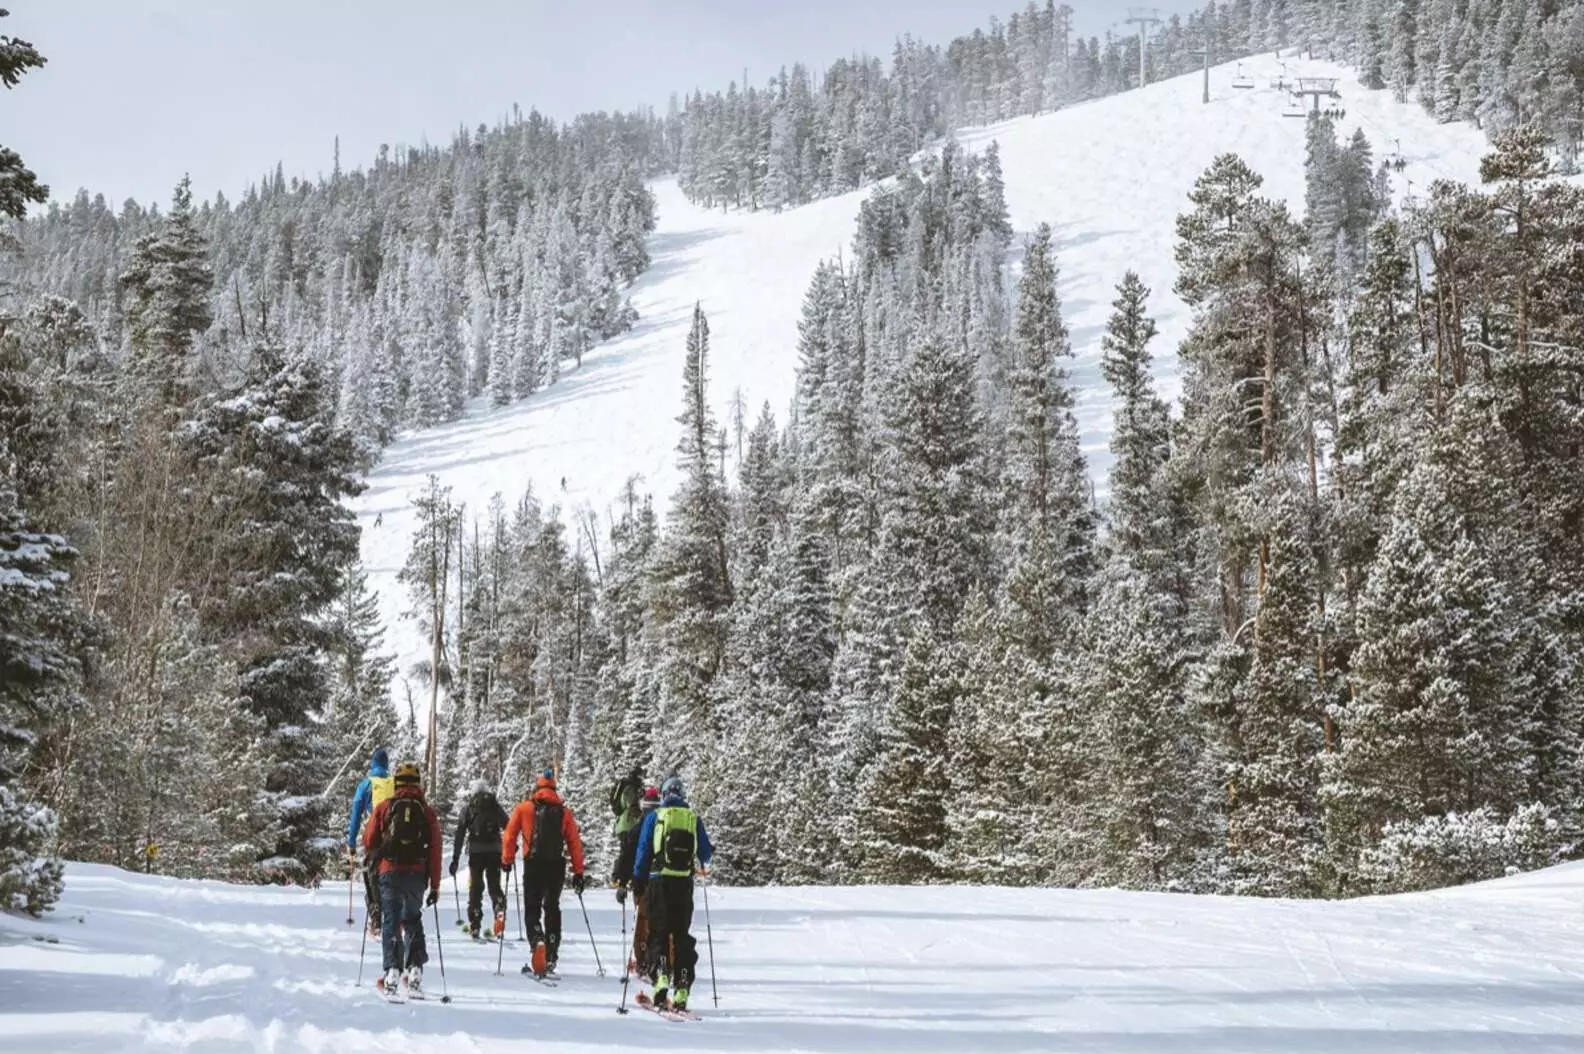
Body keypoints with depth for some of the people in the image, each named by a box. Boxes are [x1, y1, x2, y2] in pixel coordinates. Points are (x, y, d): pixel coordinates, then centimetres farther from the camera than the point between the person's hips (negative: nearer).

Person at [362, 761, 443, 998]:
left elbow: (369, 842, 2)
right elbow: (435, 851, 3)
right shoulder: (427, 812, 5)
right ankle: (414, 969, 3)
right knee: (413, 922, 16)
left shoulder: (384, 807, 2)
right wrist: (435, 886, 7)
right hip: (417, 874, 1)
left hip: (389, 872, -1)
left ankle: (392, 971, -12)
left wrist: (371, 858, 26)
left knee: (391, 922, 2)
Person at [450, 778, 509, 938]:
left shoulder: (467, 809, 9)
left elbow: (459, 835, 5)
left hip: (475, 852, -1)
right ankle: (500, 910, -17)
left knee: (475, 888, 8)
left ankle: (474, 925, 4)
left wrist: (455, 858, 6)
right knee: (495, 886, 10)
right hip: (495, 851, 1)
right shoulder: (495, 807, 10)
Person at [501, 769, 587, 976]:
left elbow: (510, 835, 0)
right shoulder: (564, 812, 8)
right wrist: (578, 872, 9)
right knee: (552, 908, 16)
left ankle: (537, 939, -26)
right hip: (557, 866, 2)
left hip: (533, 864, -2)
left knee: (531, 907, 4)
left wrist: (506, 860, 11)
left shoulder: (524, 808, 4)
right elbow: (575, 842, 5)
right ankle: (551, 957, 14)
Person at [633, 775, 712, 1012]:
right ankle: (682, 989, 3)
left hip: (659, 882, -2)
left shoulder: (654, 817, 2)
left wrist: (638, 881, 5)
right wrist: (702, 867, 33)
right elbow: (706, 853, 10)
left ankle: (661, 976, -16)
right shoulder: (694, 819, 7)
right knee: (682, 935, 8)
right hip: (684, 883, 2)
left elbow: (643, 851, -1)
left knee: (658, 932, 5)